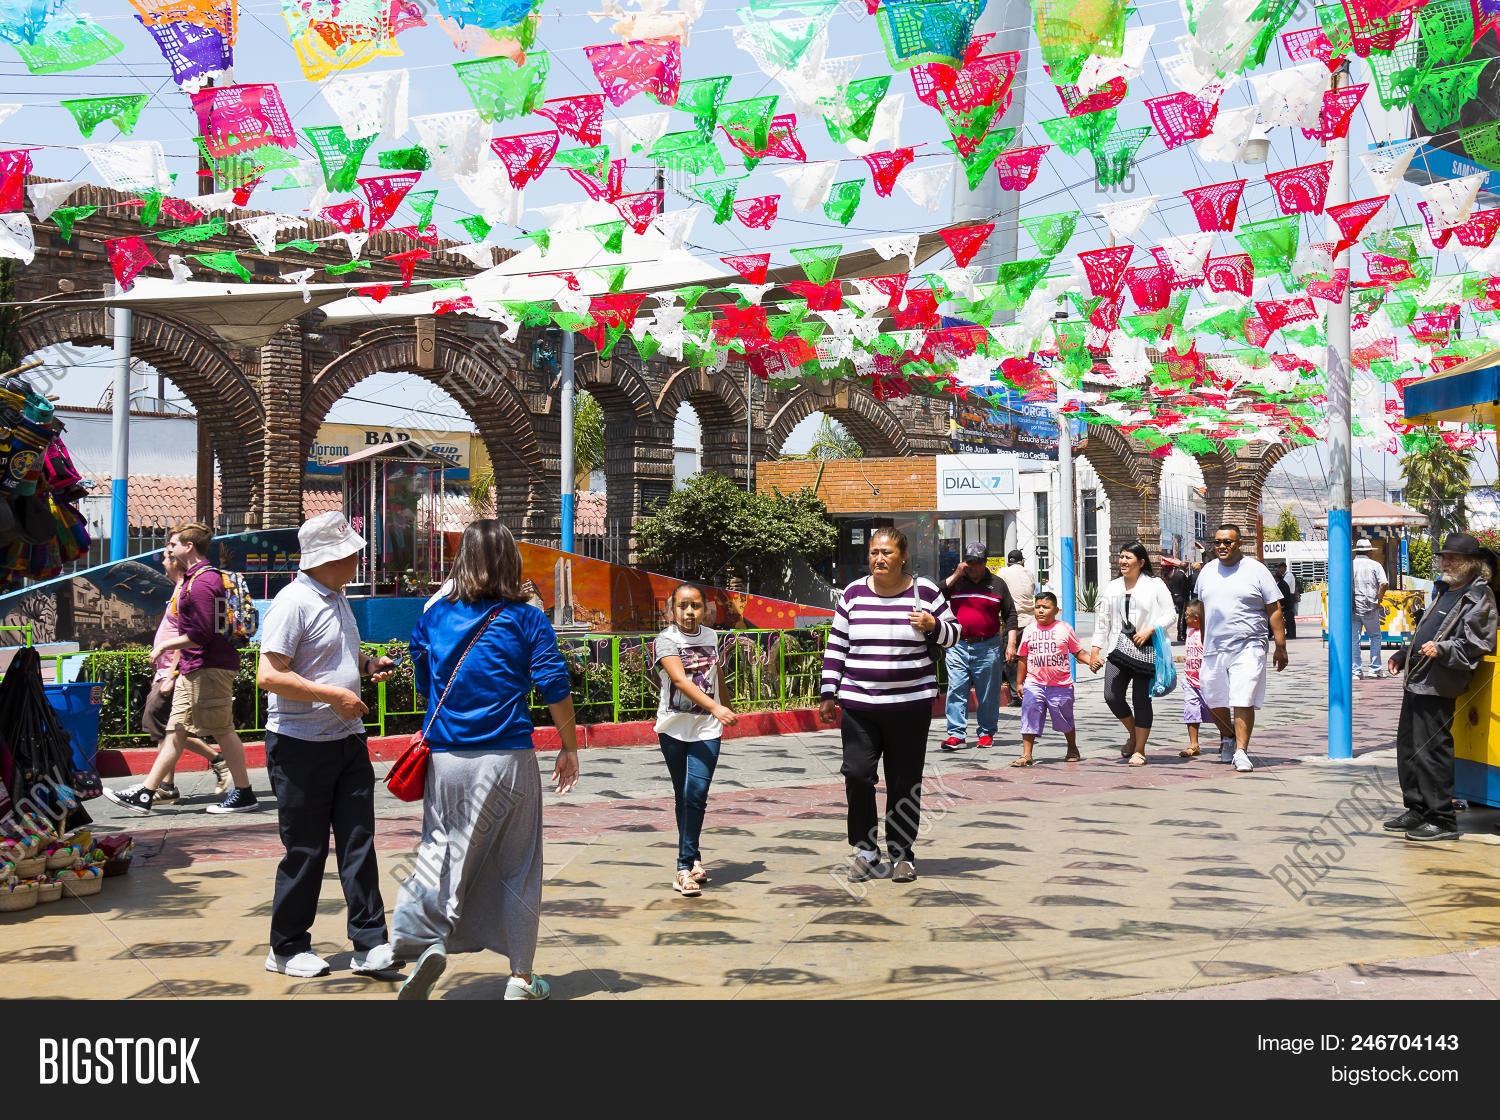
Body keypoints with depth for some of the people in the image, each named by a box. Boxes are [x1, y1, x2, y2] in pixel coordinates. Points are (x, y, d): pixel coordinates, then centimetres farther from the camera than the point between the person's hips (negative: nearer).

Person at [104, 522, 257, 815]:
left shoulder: (201, 583, -16)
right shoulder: (193, 578, 17)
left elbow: (200, 635, -22)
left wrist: (166, 645, -9)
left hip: (209, 668, -11)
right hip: (192, 670, 11)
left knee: (222, 731, -4)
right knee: (176, 730, 9)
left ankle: (244, 795, 5)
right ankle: (144, 795, 11)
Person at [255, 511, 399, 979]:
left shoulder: (337, 598, 14)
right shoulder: (293, 602, -15)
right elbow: (269, 676, -22)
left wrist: (367, 663, 9)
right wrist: (334, 695, -22)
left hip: (347, 740, 8)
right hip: (300, 746, -8)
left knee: (358, 844, 5)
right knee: (305, 852, 3)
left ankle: (370, 945, 10)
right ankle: (287, 949, 19)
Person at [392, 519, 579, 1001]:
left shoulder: (435, 614, 5)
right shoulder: (527, 619, -3)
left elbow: (423, 684, 15)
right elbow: (556, 690, -4)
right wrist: (569, 749, 7)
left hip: (445, 759, 2)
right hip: (507, 758, -2)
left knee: (443, 852, 11)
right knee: (517, 867, 8)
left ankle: (429, 939, -14)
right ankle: (521, 978, 14)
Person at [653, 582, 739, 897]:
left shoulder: (711, 637, 6)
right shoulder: (666, 640, -9)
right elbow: (680, 680, -24)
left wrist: (727, 708, 32)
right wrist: (714, 707, -36)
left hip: (707, 729, 2)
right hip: (674, 727, -2)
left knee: (697, 793, -10)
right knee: (682, 796, 8)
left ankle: (685, 867, -4)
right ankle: (694, 858, 22)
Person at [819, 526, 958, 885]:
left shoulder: (925, 593, 1)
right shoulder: (853, 594, 5)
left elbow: (952, 633, 10)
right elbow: (836, 647, 9)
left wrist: (932, 625, -13)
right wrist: (828, 694, 6)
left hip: (911, 704, -1)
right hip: (859, 703, 1)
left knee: (905, 782, 5)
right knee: (856, 774, -7)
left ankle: (902, 854, 19)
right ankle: (866, 851, 10)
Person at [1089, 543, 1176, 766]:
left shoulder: (1155, 585, 1)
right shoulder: (1112, 587, 13)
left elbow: (1171, 615, 0)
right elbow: (1103, 620, 16)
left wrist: (1149, 630, -15)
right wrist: (1095, 650, 11)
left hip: (1146, 650, -4)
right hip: (1118, 648, 4)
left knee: (1141, 700, -1)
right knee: (1112, 696, -9)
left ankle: (1139, 750, 11)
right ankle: (1133, 735, 18)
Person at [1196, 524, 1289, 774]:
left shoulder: (1256, 570, -2)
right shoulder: (1208, 571, 12)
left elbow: (1274, 609, -1)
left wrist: (1280, 646, -5)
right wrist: (1203, 642, 26)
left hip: (1248, 647, -5)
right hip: (1214, 648, 5)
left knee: (1243, 701, -12)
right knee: (1213, 699, 12)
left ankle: (1241, 751, -7)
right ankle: (1227, 737, 37)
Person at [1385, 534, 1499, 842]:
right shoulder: (1443, 591, 19)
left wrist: (1442, 650, -27)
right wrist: (1401, 655, 28)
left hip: (1437, 688, -10)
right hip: (1416, 680, 10)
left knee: (1431, 752, -8)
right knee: (1407, 747, 14)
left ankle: (1442, 821, -1)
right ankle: (1418, 811, 24)